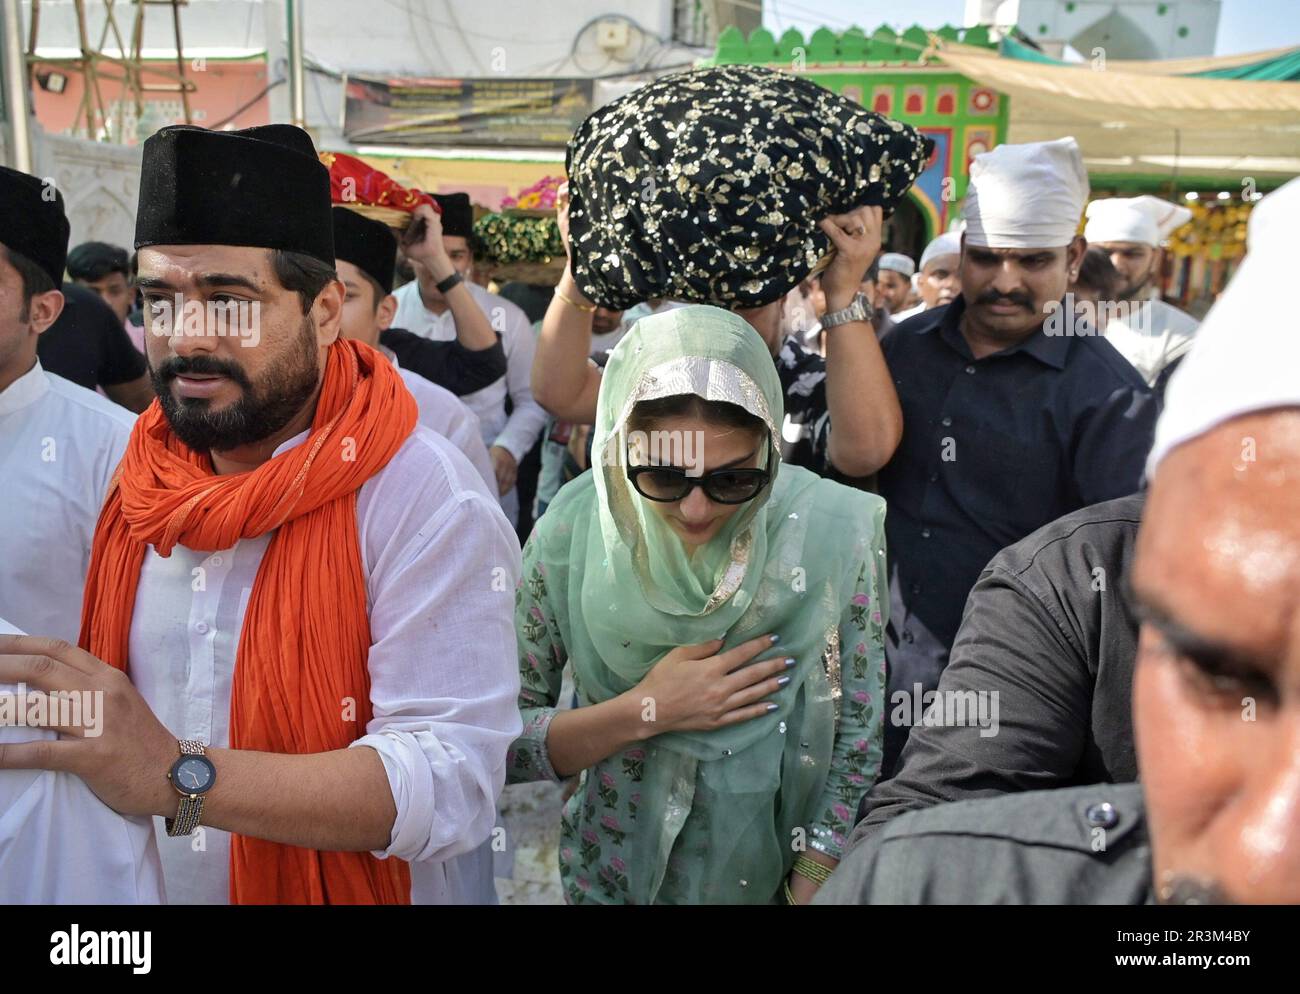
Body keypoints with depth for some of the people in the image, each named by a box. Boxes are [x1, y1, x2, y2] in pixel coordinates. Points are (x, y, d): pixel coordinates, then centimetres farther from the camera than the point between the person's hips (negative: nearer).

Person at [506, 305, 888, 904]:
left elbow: (860, 742, -9)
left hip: (782, 876, 1)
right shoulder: (571, 536, -19)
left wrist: (810, 888, -12)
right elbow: (493, 743, -13)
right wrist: (644, 712, -24)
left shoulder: (830, 535, -18)